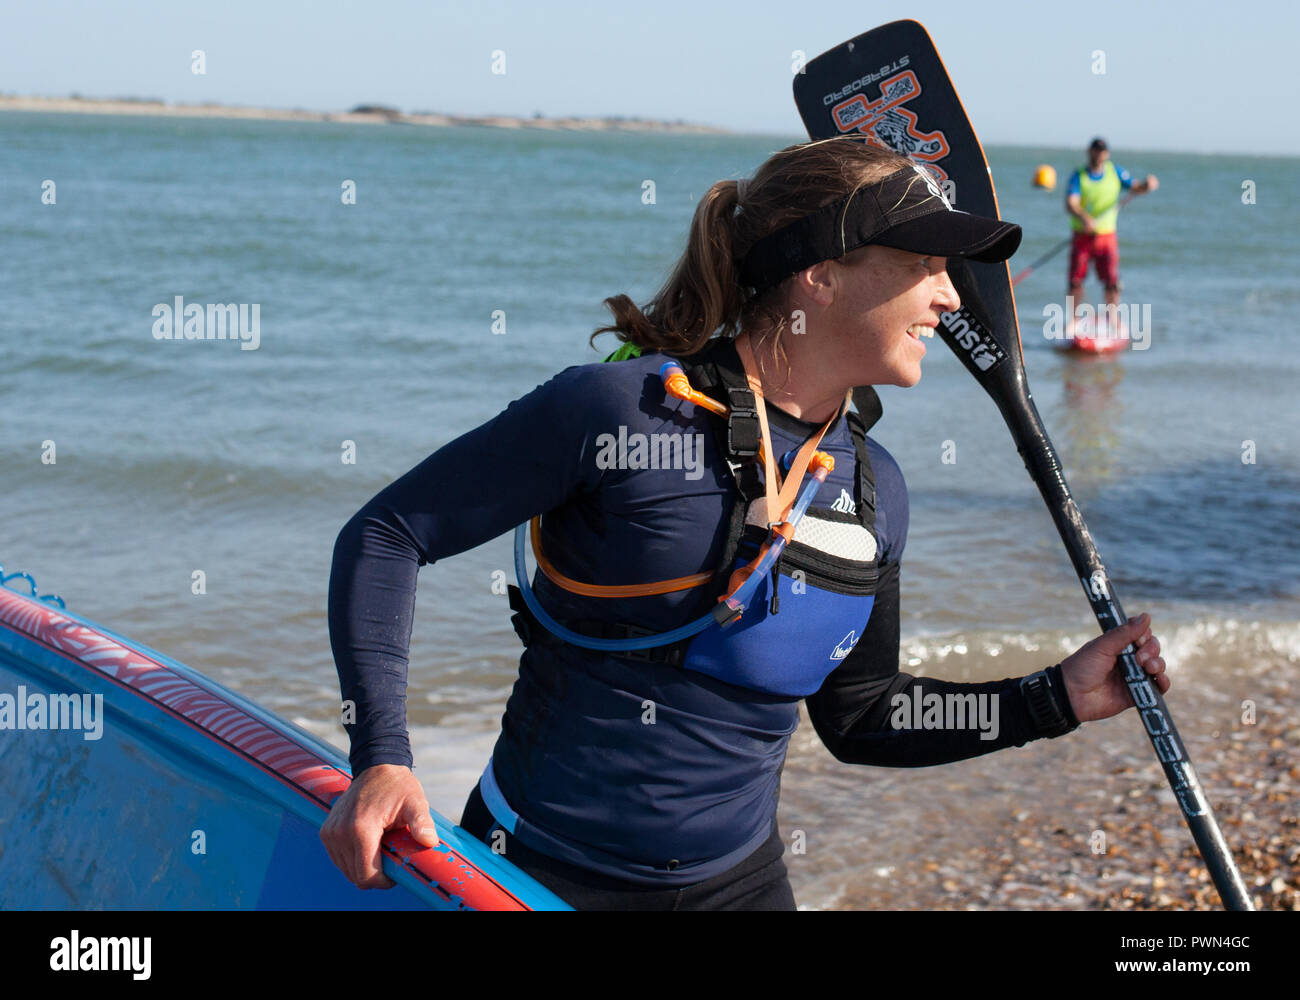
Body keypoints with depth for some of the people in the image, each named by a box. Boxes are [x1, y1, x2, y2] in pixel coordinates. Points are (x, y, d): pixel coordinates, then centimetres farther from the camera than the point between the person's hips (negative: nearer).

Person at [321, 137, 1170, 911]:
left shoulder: (874, 490, 1)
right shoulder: (622, 407, -18)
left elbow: (856, 714, 12)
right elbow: (387, 535, -13)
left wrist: (1058, 698, 5)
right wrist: (383, 757, -22)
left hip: (738, 880, 6)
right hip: (536, 875, -5)